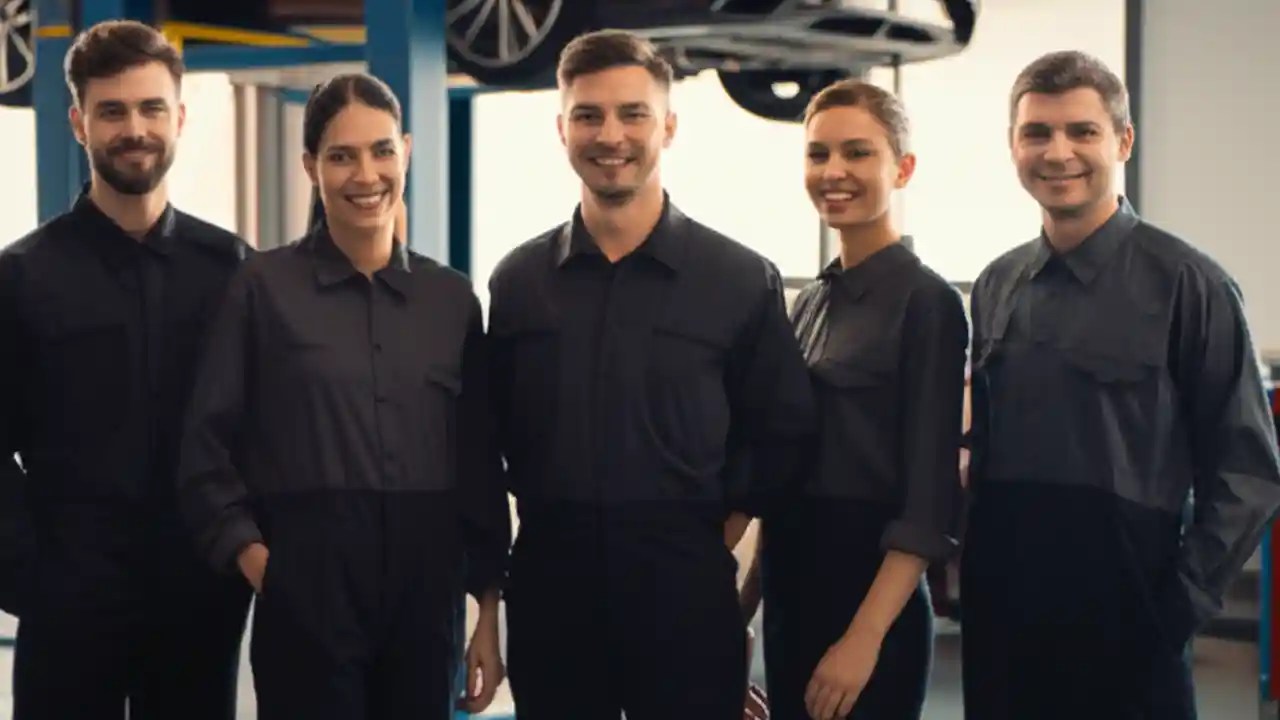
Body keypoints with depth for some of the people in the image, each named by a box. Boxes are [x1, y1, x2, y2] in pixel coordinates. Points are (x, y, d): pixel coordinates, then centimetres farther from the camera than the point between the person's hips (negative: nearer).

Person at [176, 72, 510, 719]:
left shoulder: (451, 298, 8)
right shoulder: (263, 287, 0)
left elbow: (480, 464, 9)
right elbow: (207, 445, 1)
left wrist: (489, 612, 7)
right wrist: (247, 549, -9)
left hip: (425, 597, 3)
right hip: (305, 598, -3)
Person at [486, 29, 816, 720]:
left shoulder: (744, 279, 0)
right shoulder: (517, 278, 6)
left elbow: (780, 431, 7)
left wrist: (725, 523, 2)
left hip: (685, 586, -2)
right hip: (548, 585, 2)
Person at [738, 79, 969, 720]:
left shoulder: (925, 301, -10)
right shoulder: (811, 302, 11)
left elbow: (929, 500, -14)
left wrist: (865, 638, -19)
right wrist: (745, 605, 14)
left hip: (869, 599, -7)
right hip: (792, 596, 7)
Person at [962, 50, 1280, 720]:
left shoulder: (1186, 284, -8)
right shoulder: (994, 288, 8)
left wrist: (1181, 603, -11)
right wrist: (971, 574, 7)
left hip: (1124, 629, -5)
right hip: (998, 620, 5)